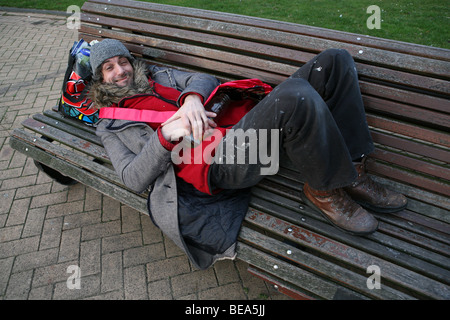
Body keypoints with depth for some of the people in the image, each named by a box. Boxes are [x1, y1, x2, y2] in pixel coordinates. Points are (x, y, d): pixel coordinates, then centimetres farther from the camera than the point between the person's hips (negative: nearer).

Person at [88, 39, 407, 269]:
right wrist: (166, 134, -15)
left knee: (336, 60, -4)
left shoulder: (157, 75, 31)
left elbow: (205, 79, 17)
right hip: (217, 161, -7)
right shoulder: (112, 125, 17)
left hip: (241, 123, 7)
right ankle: (325, 190, -11)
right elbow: (134, 178, 2)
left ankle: (352, 172, -2)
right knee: (297, 96, -36)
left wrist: (191, 97, -8)